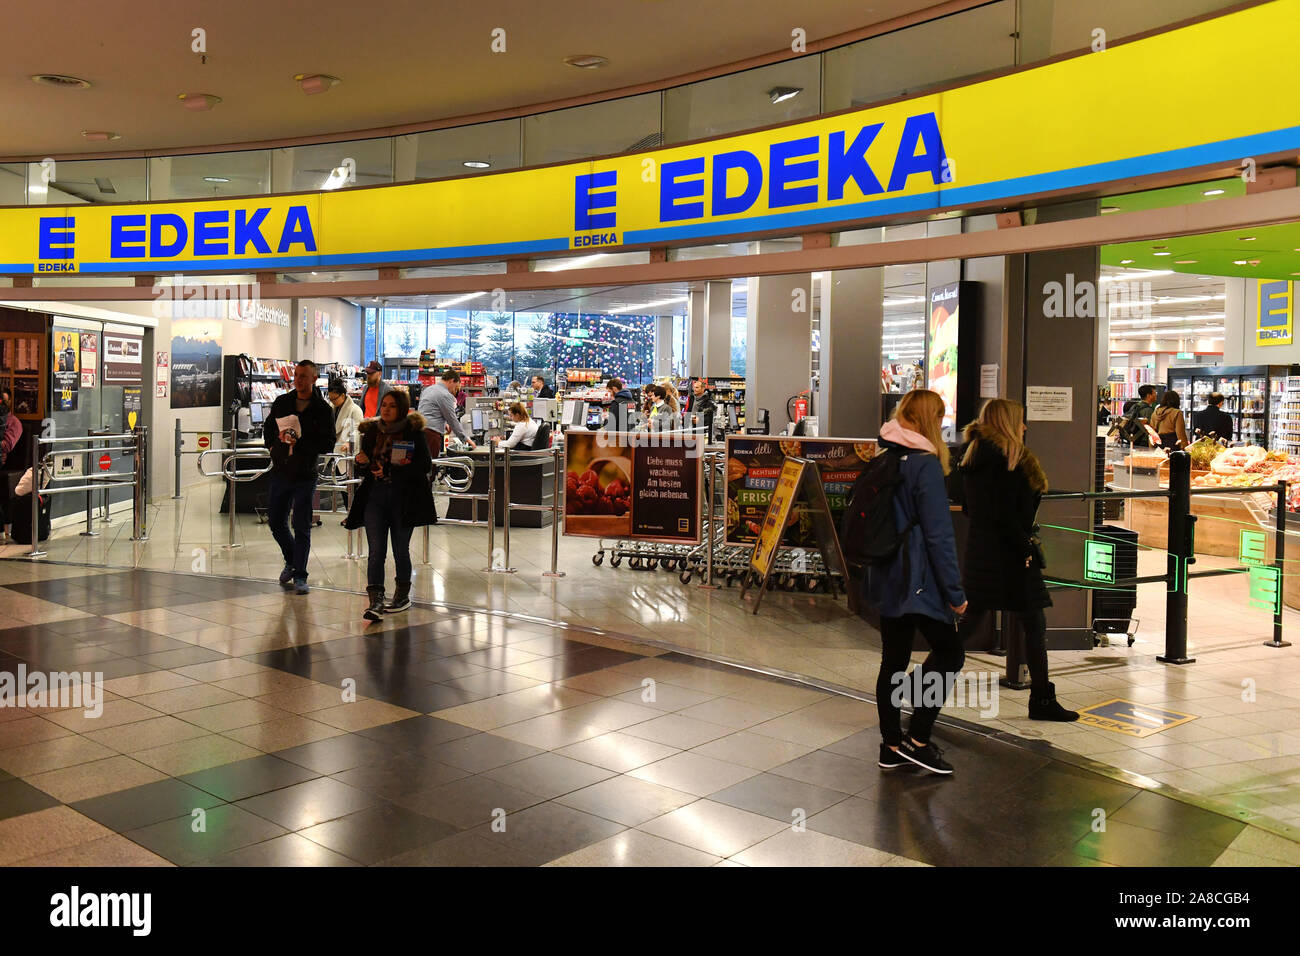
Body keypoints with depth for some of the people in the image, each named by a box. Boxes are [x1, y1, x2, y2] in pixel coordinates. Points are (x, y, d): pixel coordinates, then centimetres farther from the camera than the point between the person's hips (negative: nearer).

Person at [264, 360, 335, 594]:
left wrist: (301, 442, -20)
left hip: (305, 475, -4)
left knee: (302, 526, -1)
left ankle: (299, 574, 9)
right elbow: (267, 430, 15)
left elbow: (328, 443, -9)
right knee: (275, 521, 10)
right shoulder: (281, 402, 8)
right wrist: (280, 437, -5)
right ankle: (291, 560, 33)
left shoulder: (323, 409, -3)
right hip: (280, 471, 4)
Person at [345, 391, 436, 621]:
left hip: (404, 497, -3)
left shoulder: (414, 432, -3)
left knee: (400, 549, 8)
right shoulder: (371, 431, 9)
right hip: (375, 496, 3)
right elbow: (366, 467, 17)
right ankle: (375, 601, -9)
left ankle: (403, 595, 25)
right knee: (376, 550, -6)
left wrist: (391, 471, -16)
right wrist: (363, 462, -8)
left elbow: (425, 465, -9)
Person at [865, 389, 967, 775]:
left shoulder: (883, 458, 8)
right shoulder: (925, 464, -15)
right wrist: (955, 592, -13)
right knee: (949, 652, 5)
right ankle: (916, 740, 4)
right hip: (917, 579, -8)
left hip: (885, 578, 8)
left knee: (893, 660, 13)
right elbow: (939, 534, -17)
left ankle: (891, 746, 19)